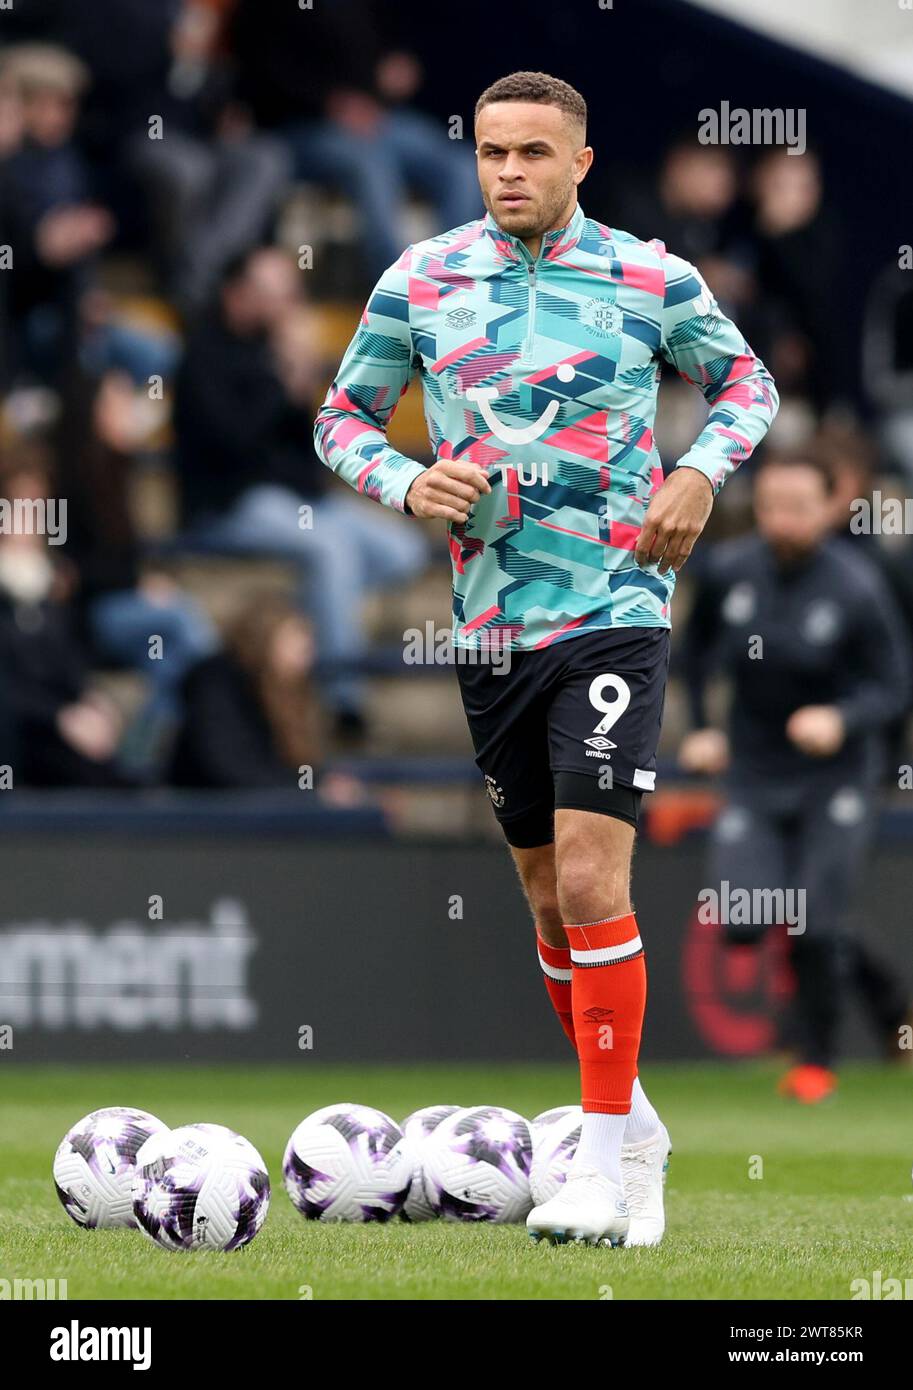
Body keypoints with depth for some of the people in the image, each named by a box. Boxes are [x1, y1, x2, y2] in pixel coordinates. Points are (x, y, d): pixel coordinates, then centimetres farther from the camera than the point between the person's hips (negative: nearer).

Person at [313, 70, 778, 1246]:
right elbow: (343, 415, 13)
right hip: (489, 623, 4)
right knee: (549, 900, 12)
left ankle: (606, 1155, -10)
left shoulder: (653, 279, -1)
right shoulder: (420, 281, 3)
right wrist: (405, 484, -7)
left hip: (610, 610, -4)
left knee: (590, 882, -15)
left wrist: (703, 469, -5)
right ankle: (626, 1121, 29)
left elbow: (745, 379, 14)